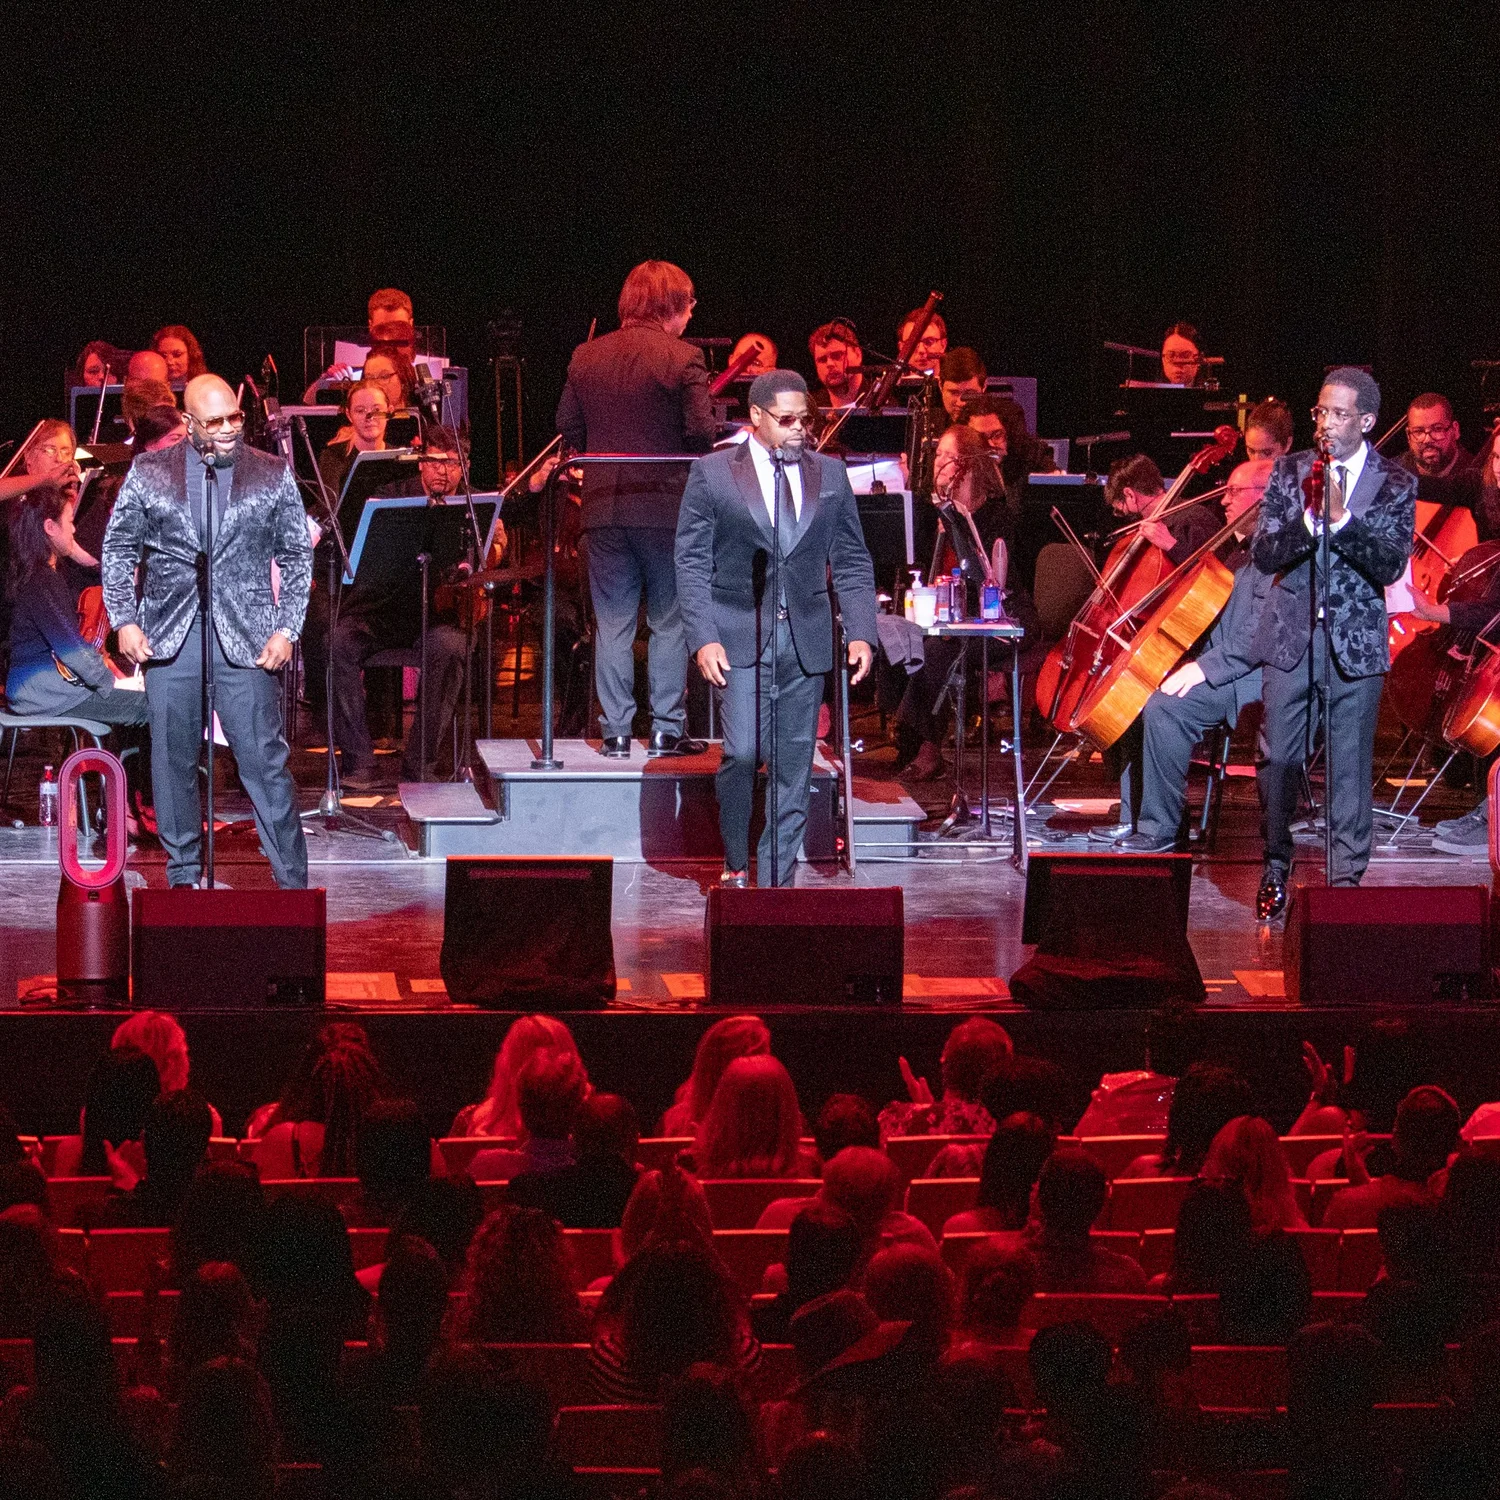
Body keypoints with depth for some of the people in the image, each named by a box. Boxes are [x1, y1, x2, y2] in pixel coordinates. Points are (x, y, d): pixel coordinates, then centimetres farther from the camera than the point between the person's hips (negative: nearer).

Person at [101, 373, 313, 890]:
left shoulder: (273, 475, 7)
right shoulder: (148, 473, 8)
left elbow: (297, 557, 9)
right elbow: (118, 550, 11)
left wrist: (286, 629, -1)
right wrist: (124, 620, 0)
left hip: (246, 638, -1)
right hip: (168, 636, 2)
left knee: (264, 760, -7)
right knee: (174, 761, 5)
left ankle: (292, 881, -4)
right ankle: (184, 874, 17)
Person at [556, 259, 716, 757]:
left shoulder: (586, 357, 4)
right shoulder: (683, 359, -10)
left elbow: (568, 428, 7)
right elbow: (701, 434, -14)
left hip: (603, 505, 4)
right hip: (666, 505, -3)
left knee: (611, 625, 8)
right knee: (669, 622, 7)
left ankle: (615, 731, 8)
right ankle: (667, 729, 7)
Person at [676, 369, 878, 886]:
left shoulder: (831, 476, 10)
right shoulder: (712, 473, 2)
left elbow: (853, 563, 13)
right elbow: (692, 563, 0)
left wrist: (861, 633, 1)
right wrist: (703, 638, -11)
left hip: (806, 643, 3)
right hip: (740, 639, -3)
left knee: (795, 764, 2)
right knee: (743, 753, -13)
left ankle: (776, 880, 9)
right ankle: (736, 864, 8)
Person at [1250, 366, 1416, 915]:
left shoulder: (1395, 486, -1)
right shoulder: (1290, 471, 5)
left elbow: (1390, 566, -11)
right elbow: (1263, 554, -2)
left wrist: (1342, 517, -23)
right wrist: (1309, 520, -19)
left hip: (1357, 642, -2)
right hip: (1290, 637, 2)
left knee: (1351, 766, 1)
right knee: (1279, 760, 3)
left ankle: (1347, 876, 10)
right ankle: (1275, 870, 16)